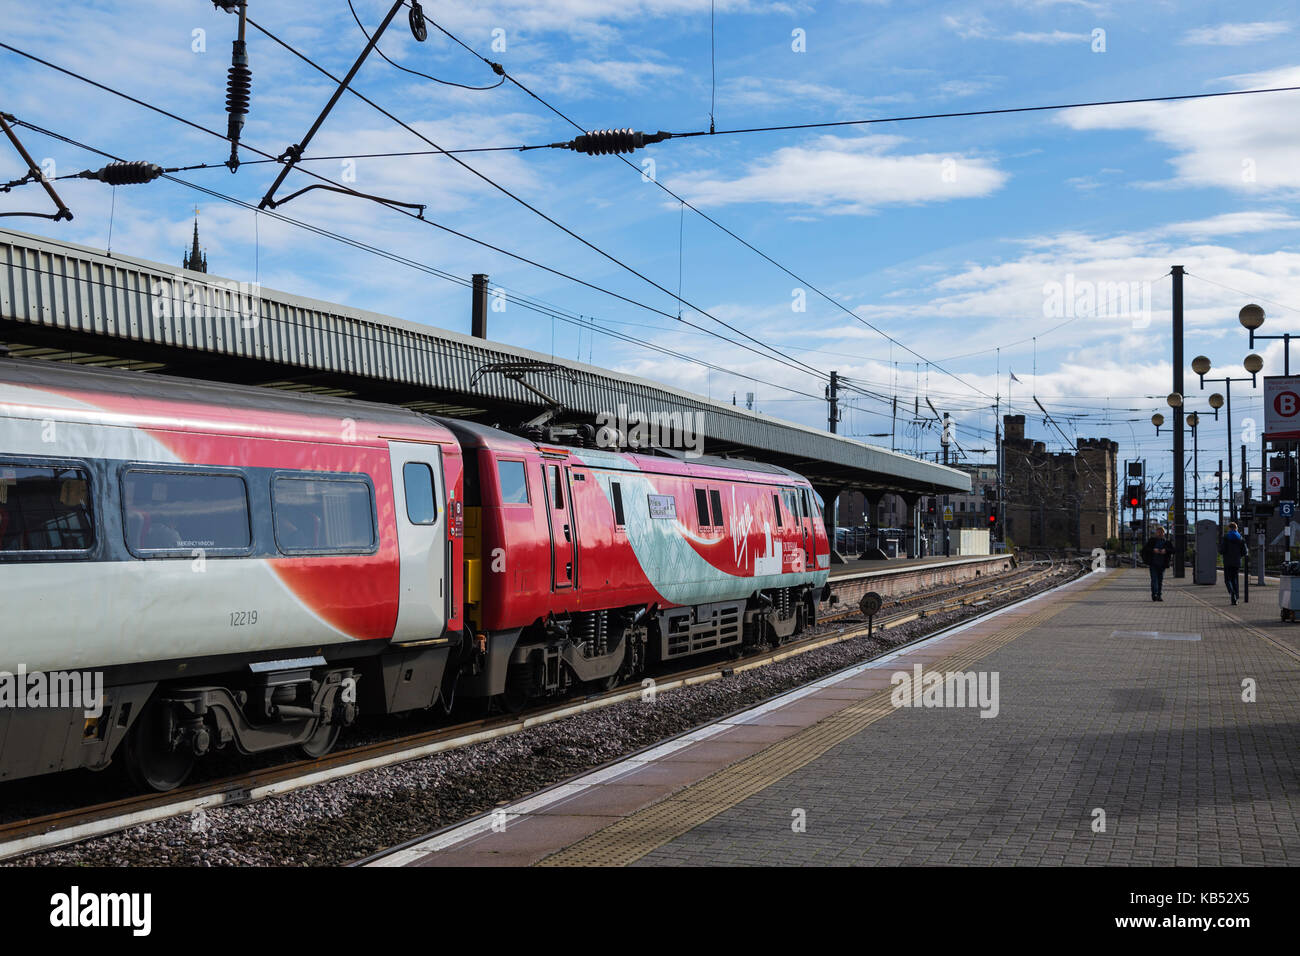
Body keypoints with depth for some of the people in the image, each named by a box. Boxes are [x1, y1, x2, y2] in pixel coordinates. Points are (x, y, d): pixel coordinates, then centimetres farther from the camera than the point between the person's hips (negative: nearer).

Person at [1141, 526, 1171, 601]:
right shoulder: (1151, 540, 4)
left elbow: (1172, 550, 4)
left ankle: (1160, 596, 7)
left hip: (1162, 564, 2)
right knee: (1154, 579, -12)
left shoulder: (1166, 541, 10)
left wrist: (1166, 550, -15)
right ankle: (1154, 594, -18)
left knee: (1161, 580, 3)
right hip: (1153, 563, -2)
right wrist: (1153, 550, -18)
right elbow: (1144, 548, -3)